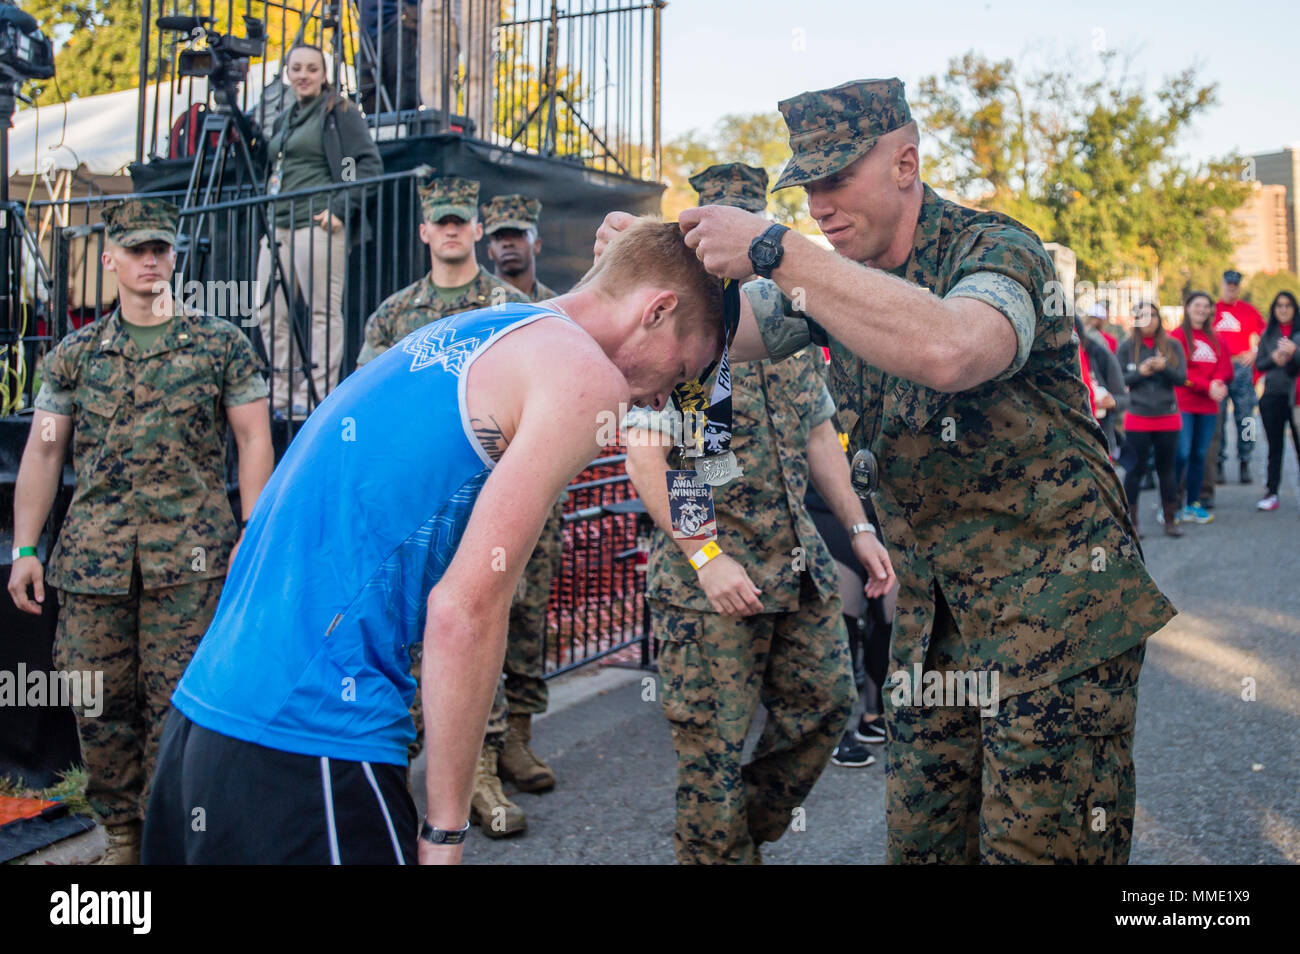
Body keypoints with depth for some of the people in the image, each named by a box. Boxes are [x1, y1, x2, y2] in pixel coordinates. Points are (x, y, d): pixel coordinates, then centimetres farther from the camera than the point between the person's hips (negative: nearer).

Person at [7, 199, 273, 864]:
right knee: (99, 703, 6)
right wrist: (24, 549, 5)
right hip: (92, 554, 3)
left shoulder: (220, 344, 5)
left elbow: (254, 440, 4)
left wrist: (253, 537, -4)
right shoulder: (75, 354, 12)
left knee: (177, 700, -3)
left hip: (190, 555, -3)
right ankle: (120, 833, 22)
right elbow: (42, 452, 12)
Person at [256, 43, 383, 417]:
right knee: (270, 313, 5)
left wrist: (341, 208, -15)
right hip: (279, 225, 8)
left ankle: (318, 396, -5)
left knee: (323, 311, -7)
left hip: (317, 223, -8)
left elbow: (370, 164, -7)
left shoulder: (340, 111, 2)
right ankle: (283, 394, 12)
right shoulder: (284, 119, 23)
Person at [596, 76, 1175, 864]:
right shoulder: (840, 278, 8)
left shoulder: (998, 251, -16)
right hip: (936, 607, 7)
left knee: (1039, 843, -3)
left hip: (1054, 598, -7)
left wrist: (777, 253, -35)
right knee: (920, 837, 11)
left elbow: (947, 349, -38)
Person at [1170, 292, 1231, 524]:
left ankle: (1193, 503, 13)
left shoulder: (1215, 339, 18)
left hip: (1208, 407, 6)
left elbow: (1225, 368, 9)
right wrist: (1207, 386, -17)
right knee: (1181, 454, -12)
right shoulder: (1177, 336, -1)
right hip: (1183, 404, -6)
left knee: (1200, 454, 7)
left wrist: (1219, 383, -13)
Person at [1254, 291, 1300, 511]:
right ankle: (1271, 492, 11)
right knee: (1275, 447, 7)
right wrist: (1273, 359, -8)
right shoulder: (1268, 335, 11)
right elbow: (1259, 364, 11)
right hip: (1272, 397, 3)